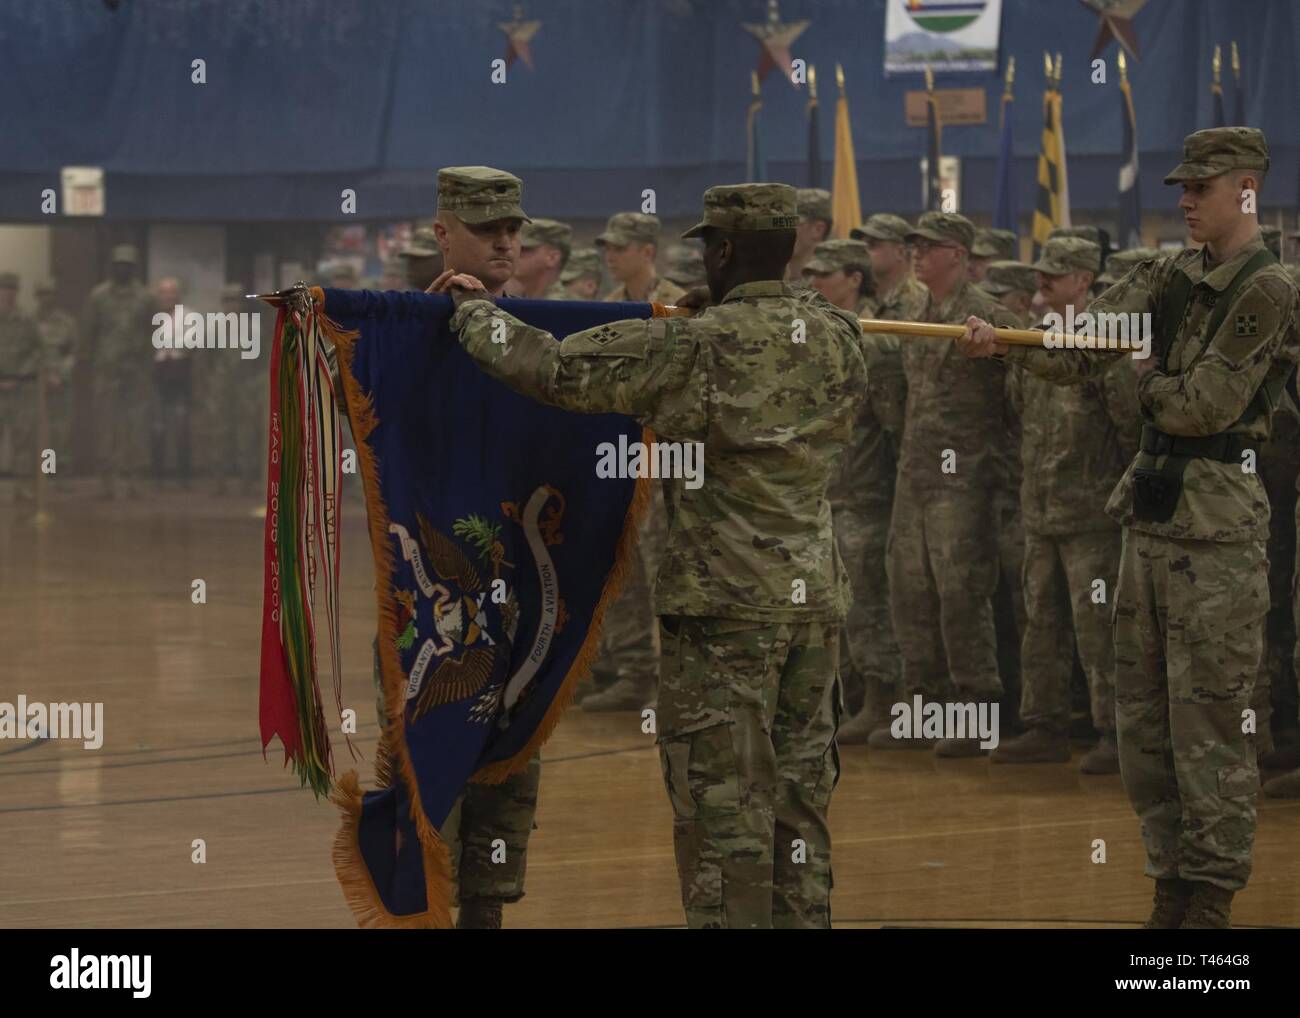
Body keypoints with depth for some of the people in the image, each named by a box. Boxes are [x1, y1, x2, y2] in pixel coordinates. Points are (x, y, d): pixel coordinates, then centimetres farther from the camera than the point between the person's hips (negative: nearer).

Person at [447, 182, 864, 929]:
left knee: (722, 807, -1)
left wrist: (474, 310, 8)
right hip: (817, 598, 6)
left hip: (727, 603, -6)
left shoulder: (691, 349, -13)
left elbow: (553, 370, -11)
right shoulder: (838, 338, 4)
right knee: (800, 800, 12)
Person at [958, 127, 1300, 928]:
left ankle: (1212, 899, 1)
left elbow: (1206, 404, -15)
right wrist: (1004, 343, -12)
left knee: (1207, 720, -5)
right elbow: (1081, 350, 3)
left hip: (1217, 524, -8)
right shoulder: (1171, 279, 12)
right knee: (1143, 716, 11)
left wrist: (1150, 382, 3)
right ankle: (1174, 884, 19)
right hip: (1151, 514, 8)